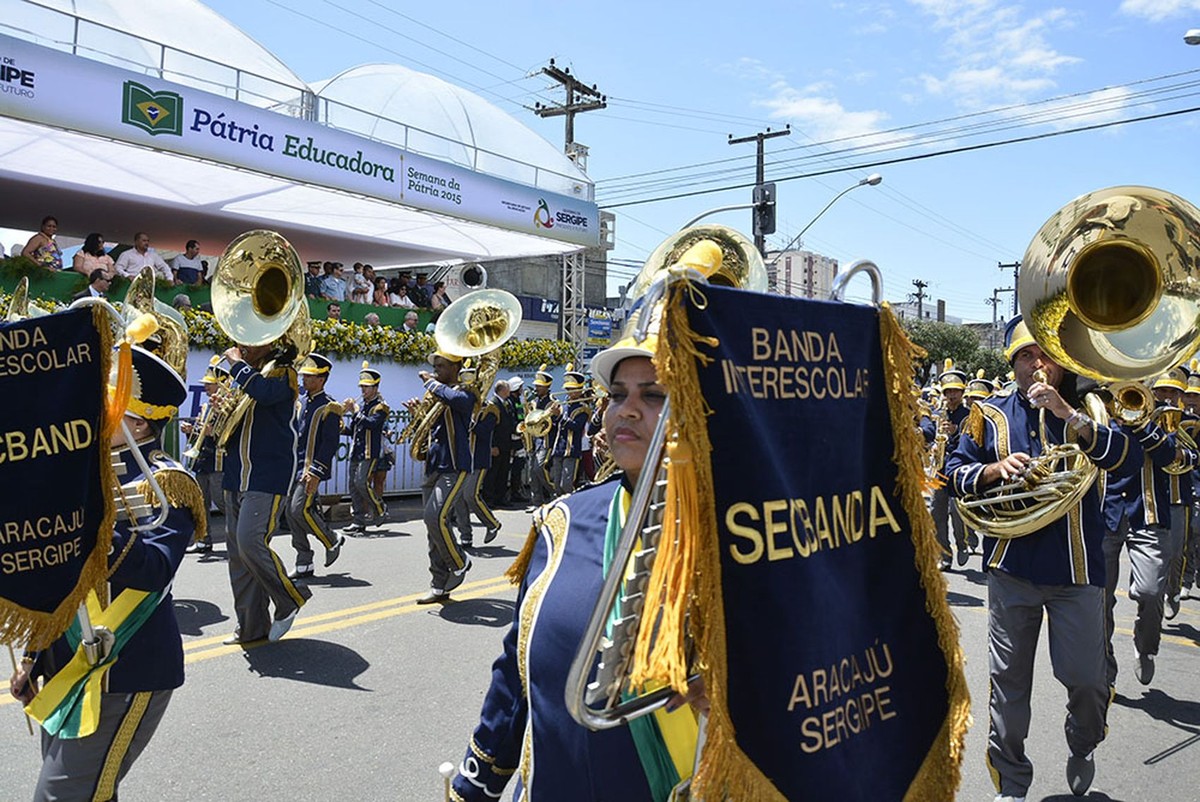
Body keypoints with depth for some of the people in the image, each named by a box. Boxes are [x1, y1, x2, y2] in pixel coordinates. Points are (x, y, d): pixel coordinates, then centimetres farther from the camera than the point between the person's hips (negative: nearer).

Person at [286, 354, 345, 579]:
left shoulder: (329, 407, -9)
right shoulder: (300, 402, 13)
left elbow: (330, 443, -14)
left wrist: (316, 472, -20)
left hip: (312, 467, -8)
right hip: (293, 466, 8)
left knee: (300, 509, -17)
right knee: (291, 513, 4)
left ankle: (332, 542, 7)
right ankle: (304, 565, 12)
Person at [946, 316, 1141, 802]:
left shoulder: (1089, 410, 4)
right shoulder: (990, 414, 6)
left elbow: (1131, 460, -12)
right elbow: (955, 473, 5)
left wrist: (1068, 414, -21)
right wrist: (995, 470, -15)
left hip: (1076, 567, -1)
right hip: (1010, 566, 1)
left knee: (1084, 678, 2)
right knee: (1008, 680, 7)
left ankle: (1083, 748, 36)